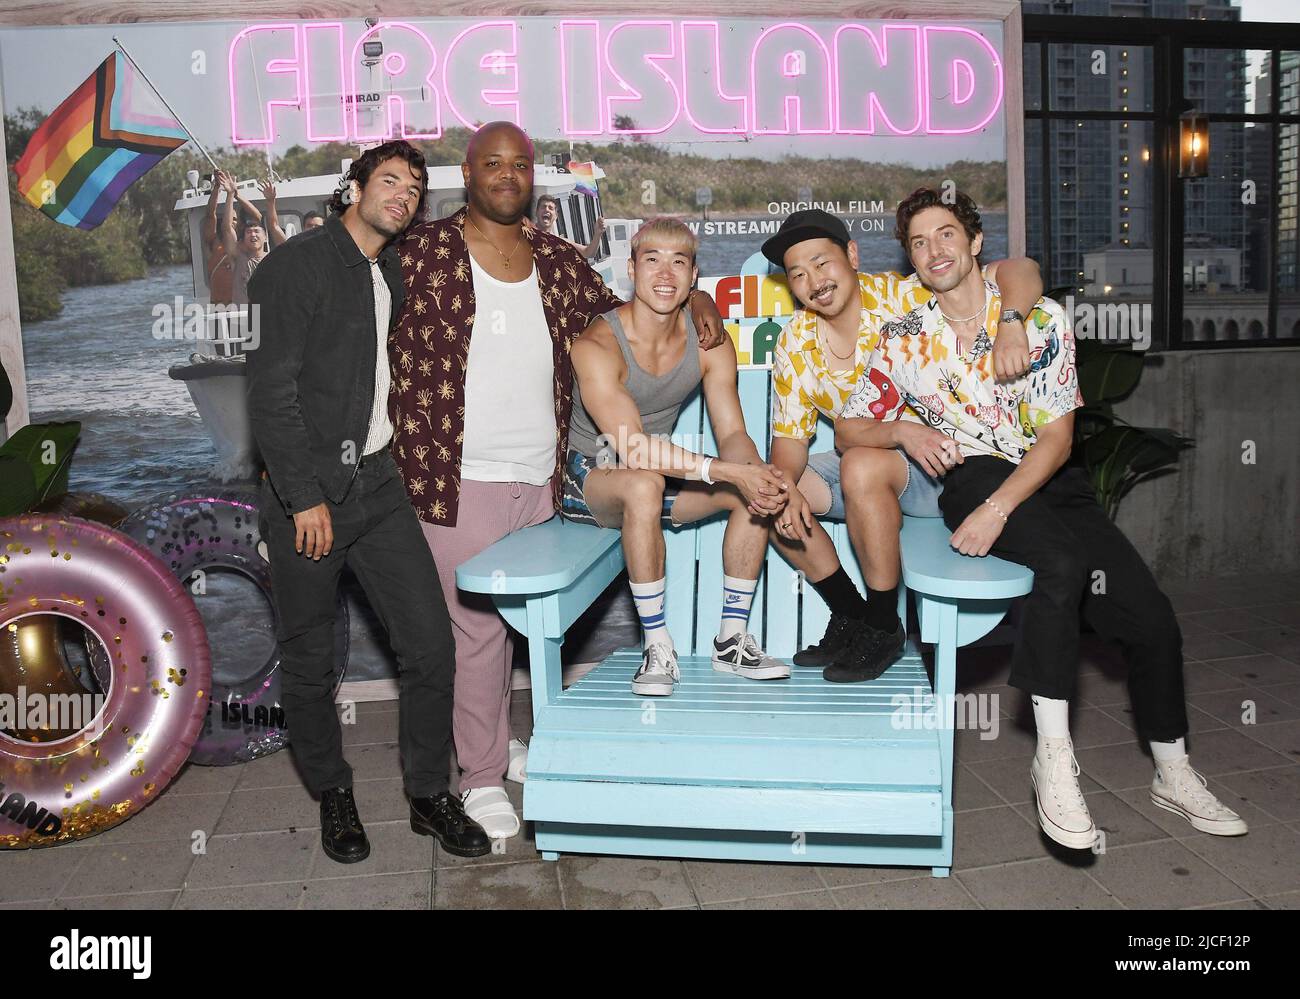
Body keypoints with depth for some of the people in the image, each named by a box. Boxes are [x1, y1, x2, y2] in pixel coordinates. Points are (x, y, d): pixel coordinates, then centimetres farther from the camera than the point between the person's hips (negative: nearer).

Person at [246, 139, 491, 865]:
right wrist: (305, 497, -16)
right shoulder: (298, 265, -7)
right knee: (311, 663, 7)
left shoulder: (394, 274, 14)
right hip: (307, 496, -5)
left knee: (432, 644, 0)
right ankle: (334, 797, 27)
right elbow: (272, 391, -13)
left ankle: (430, 795, 16)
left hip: (377, 484, 6)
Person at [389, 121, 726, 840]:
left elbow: (612, 313, 23)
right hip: (461, 479, -5)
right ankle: (481, 774, 20)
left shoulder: (557, 261, 9)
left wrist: (690, 296, 7)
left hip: (540, 478, 5)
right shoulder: (422, 253, -4)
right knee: (478, 625, 2)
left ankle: (497, 737, 38)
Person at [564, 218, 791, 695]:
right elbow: (633, 448, -33)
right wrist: (729, 471, -39)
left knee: (756, 488, -15)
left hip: (657, 479, 6)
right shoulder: (596, 346, -23)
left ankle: (731, 640, -6)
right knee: (644, 483, -38)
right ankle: (658, 649, -26)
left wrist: (756, 475, -34)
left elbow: (732, 433, -9)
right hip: (589, 478, -6)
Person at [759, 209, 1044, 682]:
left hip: (944, 458, -6)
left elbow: (1019, 270, -21)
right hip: (865, 460, 6)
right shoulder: (794, 345, -4)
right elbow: (789, 439, -4)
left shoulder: (904, 297, -18)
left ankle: (884, 626, -16)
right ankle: (850, 615, 4)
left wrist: (1010, 326, -42)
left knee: (861, 466, -34)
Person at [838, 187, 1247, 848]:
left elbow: (1056, 436, -6)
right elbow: (850, 427, 6)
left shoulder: (1041, 318, 0)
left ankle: (1173, 775, 14)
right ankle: (1054, 758, -28)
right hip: (973, 477, -2)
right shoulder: (904, 341, 4)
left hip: (1049, 480, 3)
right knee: (1063, 560, -34)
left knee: (1151, 619, -8)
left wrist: (996, 510, -21)